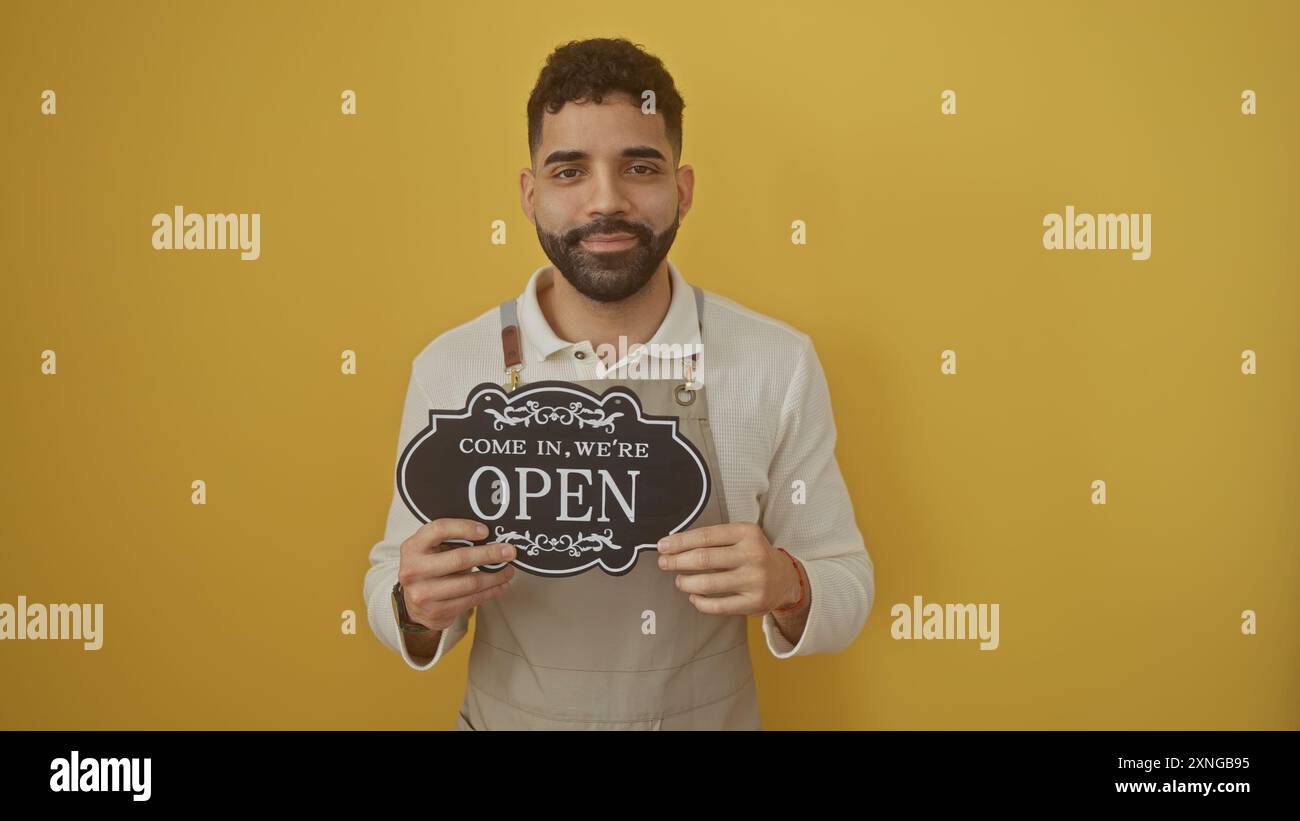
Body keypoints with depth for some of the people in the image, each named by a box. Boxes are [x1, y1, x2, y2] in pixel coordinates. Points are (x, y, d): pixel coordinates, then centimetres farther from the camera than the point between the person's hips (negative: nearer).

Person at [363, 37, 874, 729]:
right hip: (509, 717, 1)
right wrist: (417, 608, -25)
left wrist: (788, 590, -27)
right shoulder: (448, 369, -13)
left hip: (713, 718, 0)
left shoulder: (779, 363, -14)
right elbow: (391, 585, -4)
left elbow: (846, 591, -6)